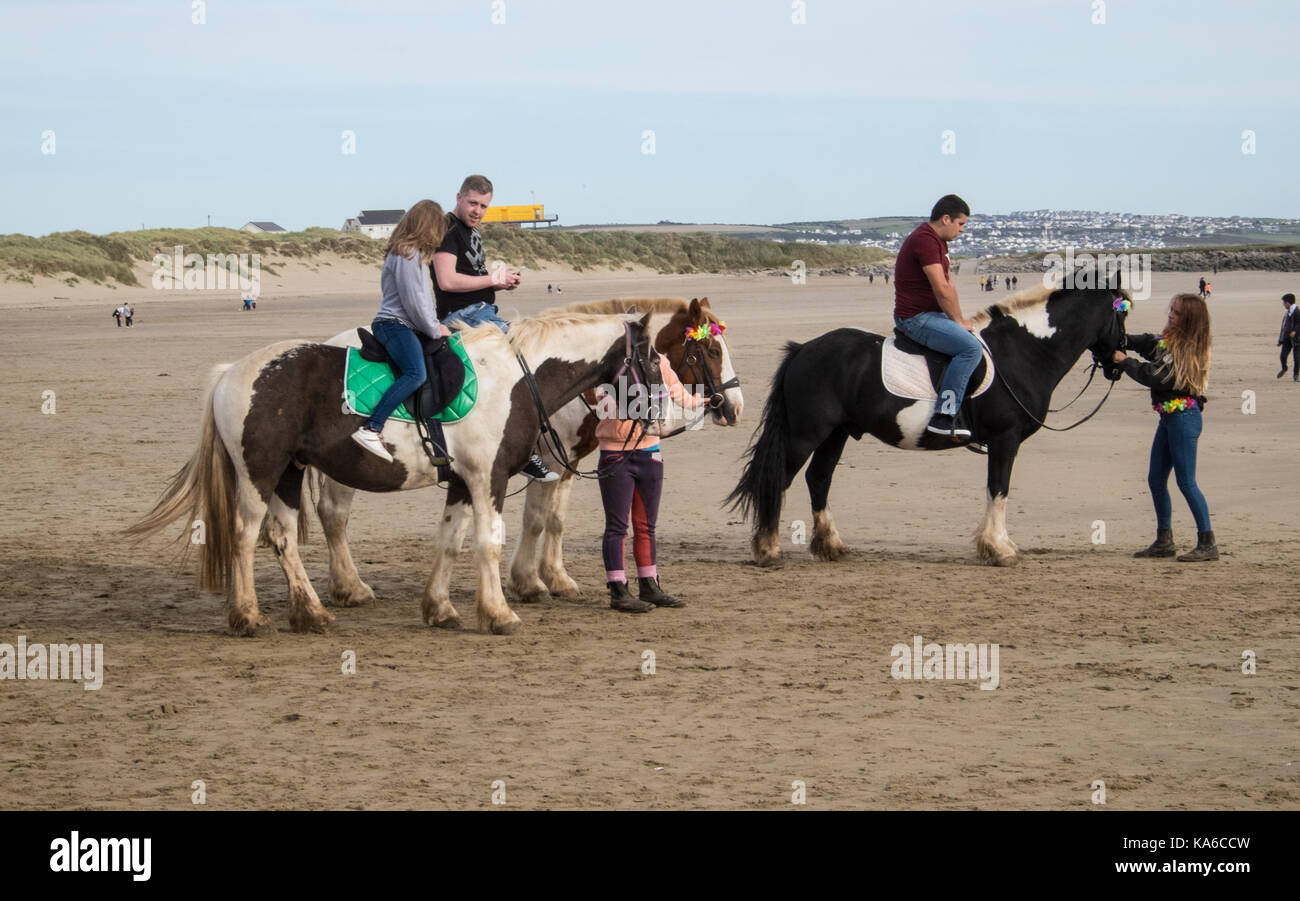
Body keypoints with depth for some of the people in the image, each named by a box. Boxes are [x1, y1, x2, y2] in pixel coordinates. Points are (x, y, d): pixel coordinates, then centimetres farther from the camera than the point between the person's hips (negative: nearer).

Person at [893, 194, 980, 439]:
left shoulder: (939, 242, 17)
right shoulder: (924, 240, -18)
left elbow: (949, 286, 19)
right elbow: (941, 289, -21)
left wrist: (959, 320, 9)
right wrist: (958, 321, -11)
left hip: (931, 314, 11)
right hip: (916, 317, -11)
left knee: (976, 342, 21)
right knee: (971, 347, -25)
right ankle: (943, 416, -28)